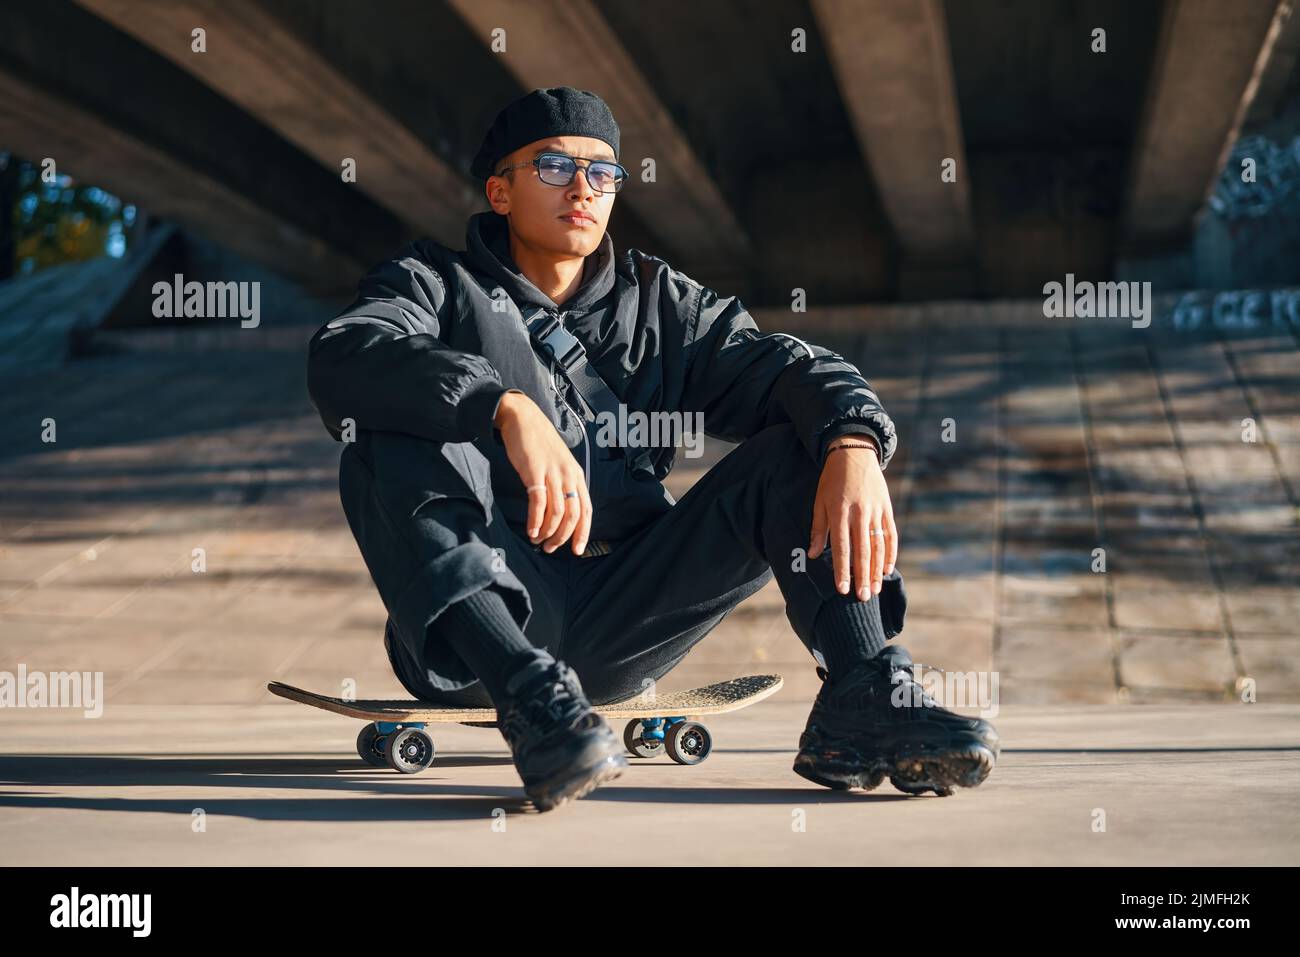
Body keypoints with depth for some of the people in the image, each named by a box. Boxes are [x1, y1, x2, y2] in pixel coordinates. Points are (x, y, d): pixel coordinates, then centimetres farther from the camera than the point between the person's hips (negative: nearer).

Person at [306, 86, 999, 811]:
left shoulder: (660, 302, 21)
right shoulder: (433, 284, 10)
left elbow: (785, 368, 5)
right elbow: (343, 358, -14)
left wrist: (853, 444, -20)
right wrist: (509, 407, -31)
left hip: (622, 628, 3)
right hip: (477, 615, -3)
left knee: (800, 444, -6)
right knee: (395, 429, -26)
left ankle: (862, 698, -22)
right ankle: (530, 693, -40)